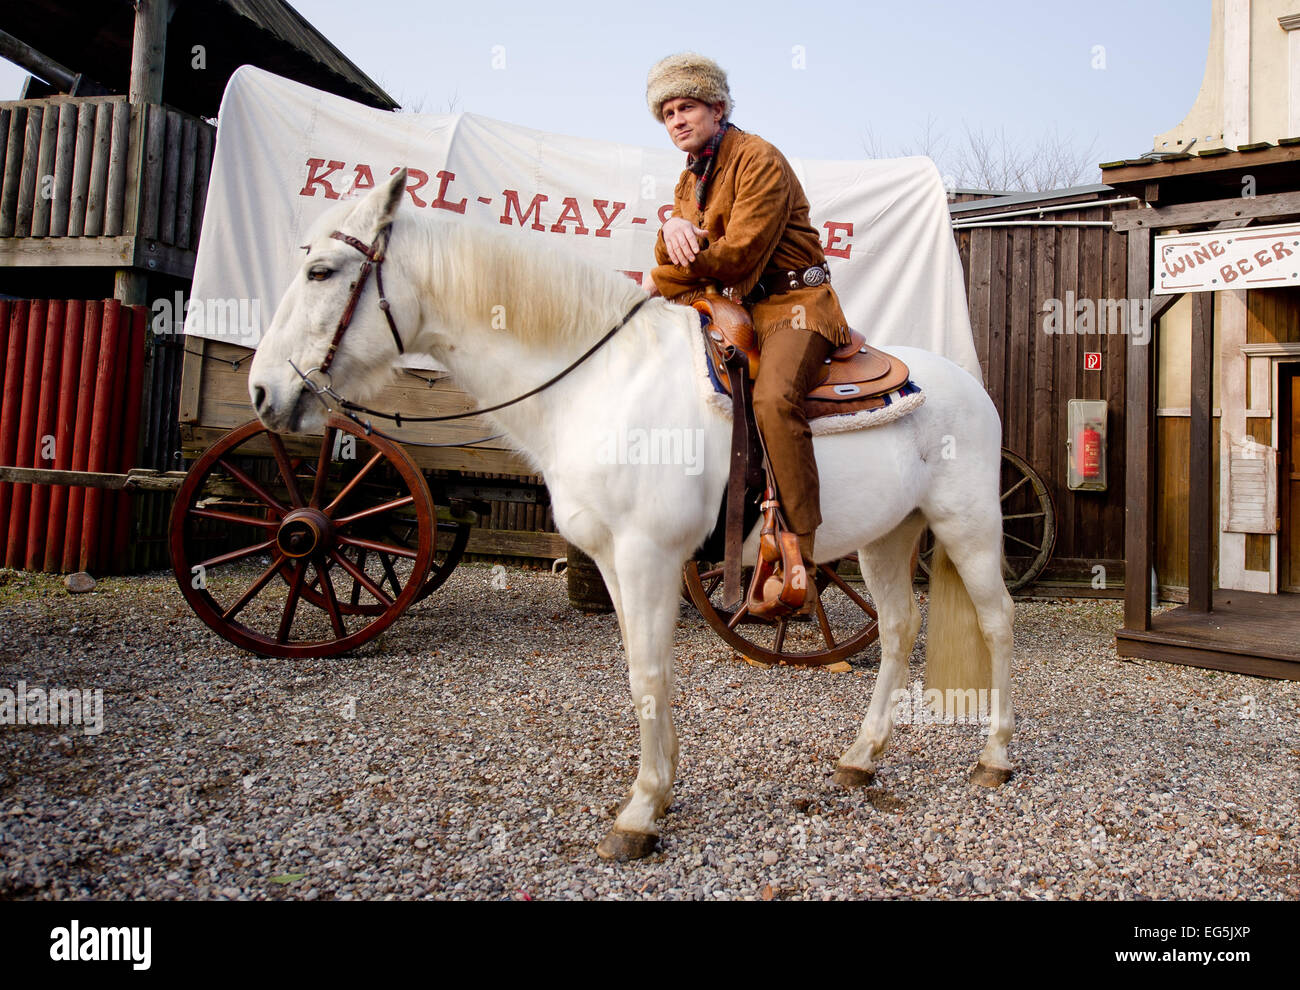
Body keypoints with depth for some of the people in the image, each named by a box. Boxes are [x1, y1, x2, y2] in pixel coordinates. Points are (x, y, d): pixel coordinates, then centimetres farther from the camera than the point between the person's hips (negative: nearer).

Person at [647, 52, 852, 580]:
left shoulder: (758, 158, -7)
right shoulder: (690, 180, 19)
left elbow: (741, 250, -18)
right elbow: (669, 262, 10)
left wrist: (665, 278, -8)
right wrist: (672, 229, -14)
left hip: (792, 303, -9)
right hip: (732, 308, 9)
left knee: (772, 399, -35)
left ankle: (802, 553, -35)